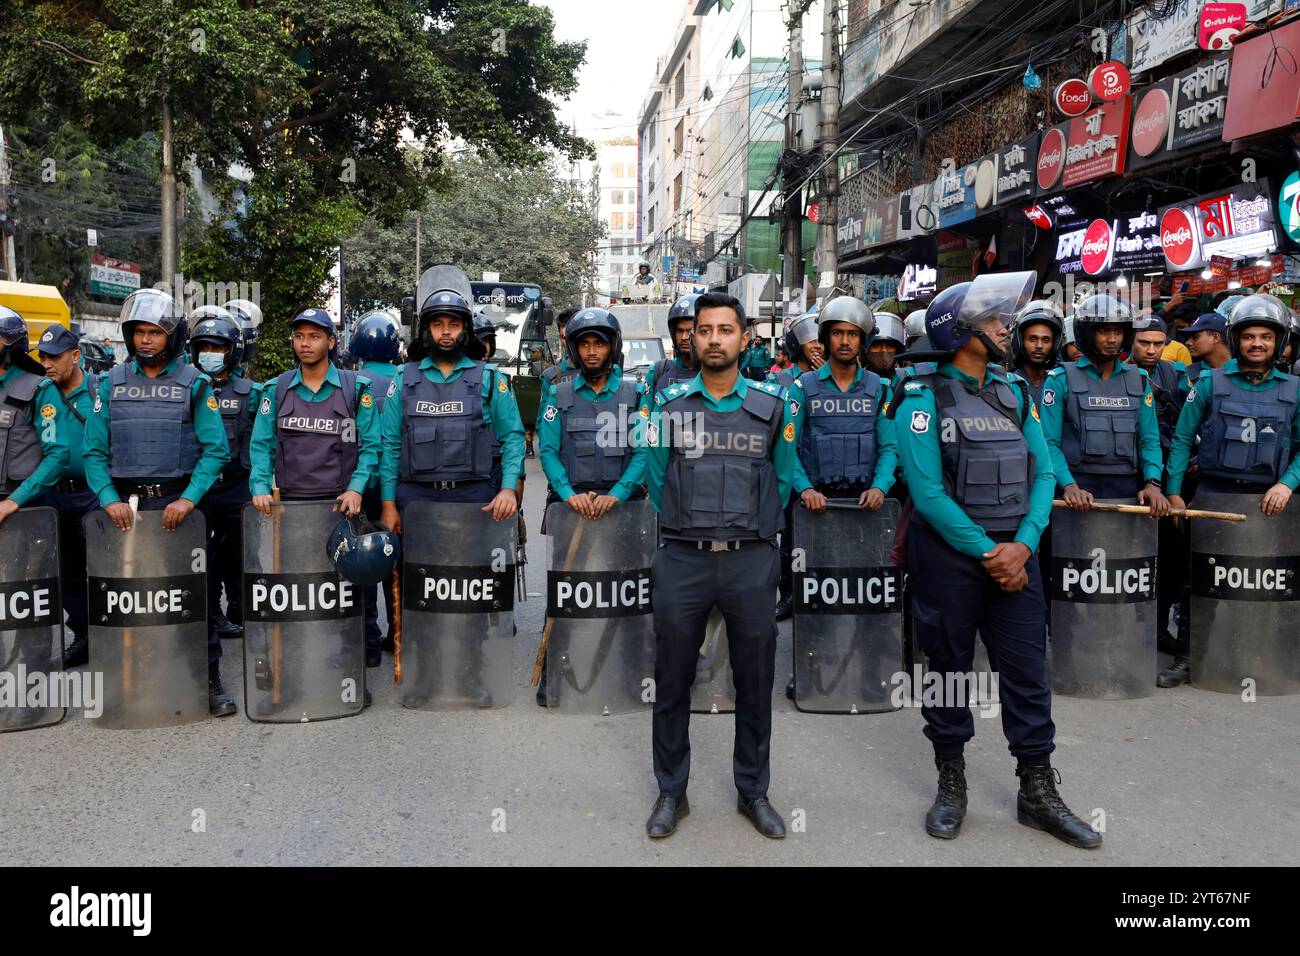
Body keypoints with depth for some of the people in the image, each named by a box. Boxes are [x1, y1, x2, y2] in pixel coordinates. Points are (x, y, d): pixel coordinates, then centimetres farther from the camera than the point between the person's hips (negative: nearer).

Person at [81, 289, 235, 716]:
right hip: (125, 503, 2)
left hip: (177, 502, -2)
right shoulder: (111, 383, 8)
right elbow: (93, 451, 5)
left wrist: (189, 498, -15)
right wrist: (109, 499, -9)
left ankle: (210, 678, 7)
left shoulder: (194, 384, 1)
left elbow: (215, 449, -4)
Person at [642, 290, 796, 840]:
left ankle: (753, 791, 26)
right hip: (681, 561, 0)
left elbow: (782, 480, 11)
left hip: (751, 561, 0)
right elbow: (656, 480, 11)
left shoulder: (773, 405, 2)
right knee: (672, 681, 8)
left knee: (754, 681, 9)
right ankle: (671, 793, 23)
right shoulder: (668, 404, 2)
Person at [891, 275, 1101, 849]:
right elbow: (928, 492, -15)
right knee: (948, 669, 9)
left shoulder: (1015, 394, 9)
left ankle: (1038, 792, 20)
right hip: (948, 556, -4)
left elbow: (1042, 474, 5)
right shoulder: (923, 399, -8)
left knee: (1027, 672, 7)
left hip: (1014, 553, 5)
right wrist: (986, 551, -15)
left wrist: (1022, 544, -10)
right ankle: (951, 785, 25)